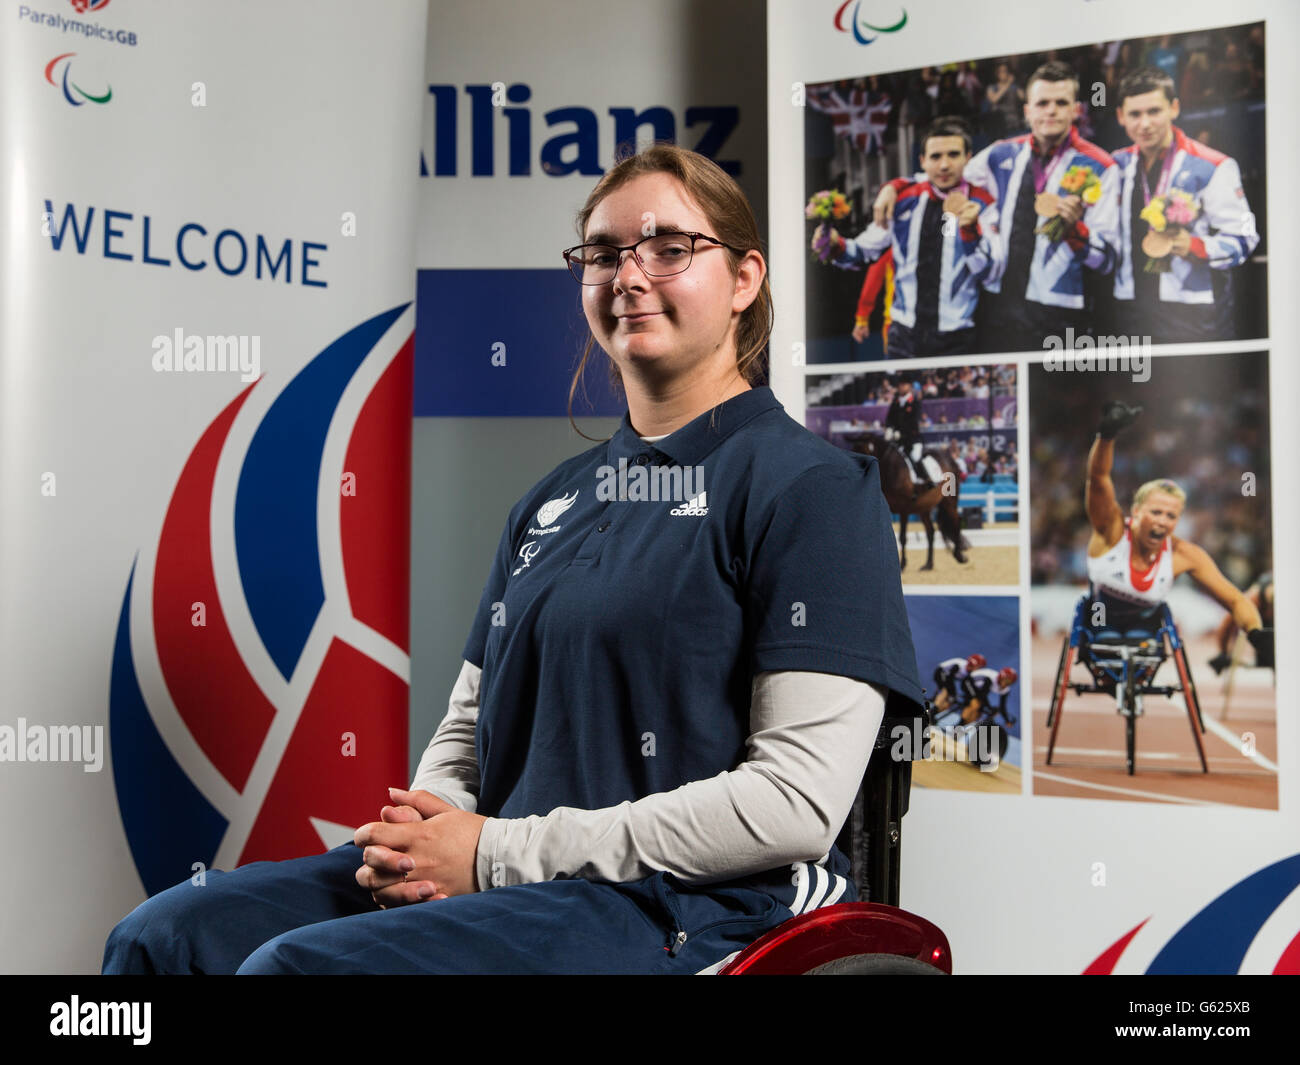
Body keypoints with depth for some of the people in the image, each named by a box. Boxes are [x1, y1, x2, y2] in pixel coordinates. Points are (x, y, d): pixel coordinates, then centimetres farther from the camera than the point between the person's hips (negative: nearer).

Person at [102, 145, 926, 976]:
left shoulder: (814, 487, -7)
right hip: (502, 878, 7)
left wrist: (500, 849, -15)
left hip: (688, 905, -7)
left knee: (294, 963, -25)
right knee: (163, 935, -7)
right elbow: (470, 725, 20)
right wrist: (418, 835, -5)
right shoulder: (556, 501, 17)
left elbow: (798, 800, -16)